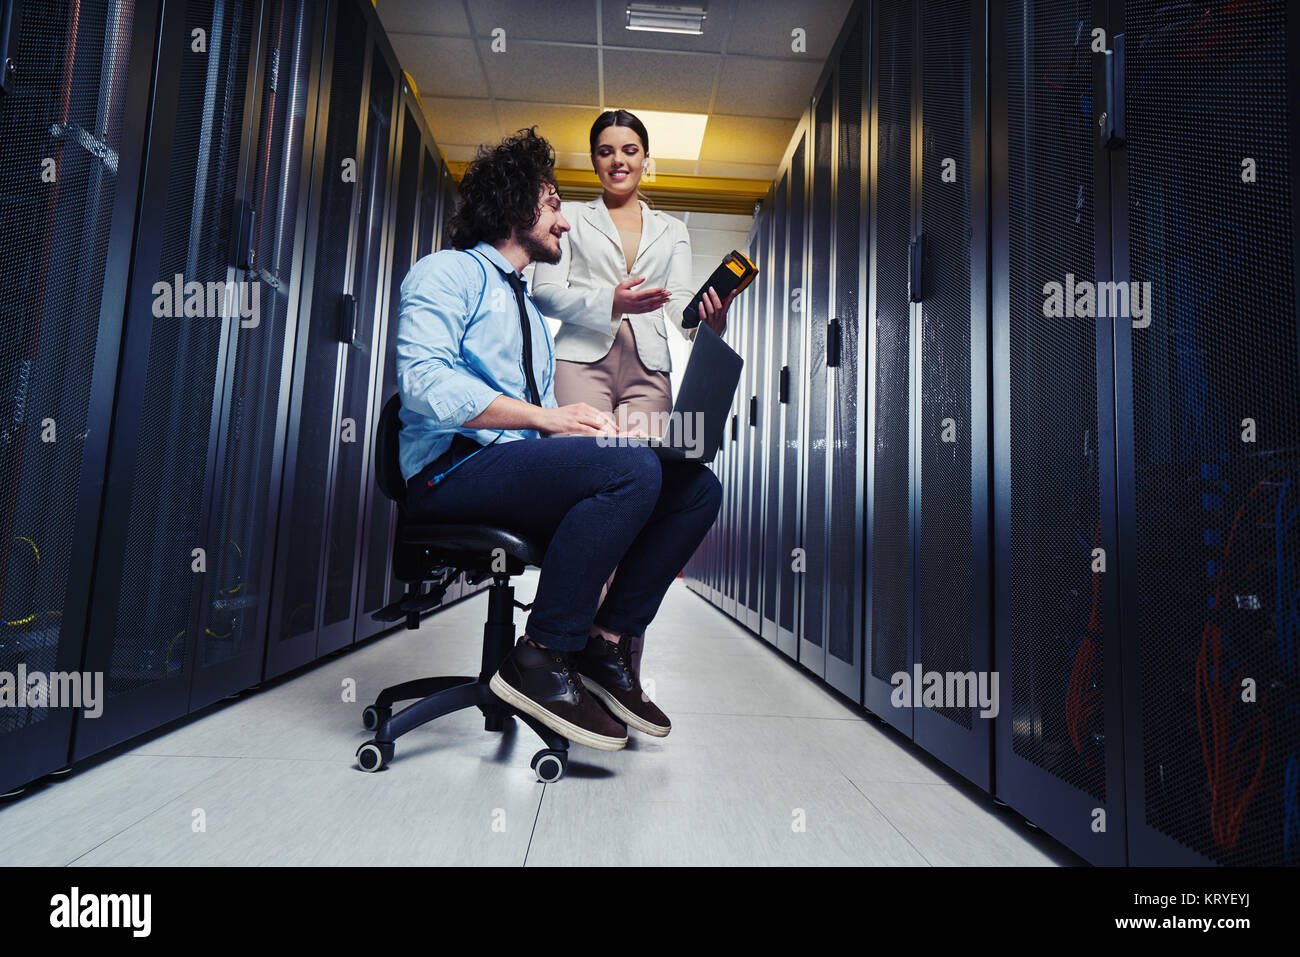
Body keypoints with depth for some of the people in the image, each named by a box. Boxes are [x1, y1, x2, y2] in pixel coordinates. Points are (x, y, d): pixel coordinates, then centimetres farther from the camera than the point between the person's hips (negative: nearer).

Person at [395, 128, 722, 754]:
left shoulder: (531, 312, 30)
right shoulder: (449, 273, 5)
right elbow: (423, 380, -14)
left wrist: (581, 424, -2)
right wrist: (547, 418, -17)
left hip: (523, 465, 8)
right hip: (454, 470, -7)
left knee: (696, 486, -7)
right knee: (632, 467, -31)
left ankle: (607, 644, -6)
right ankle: (540, 659, -20)